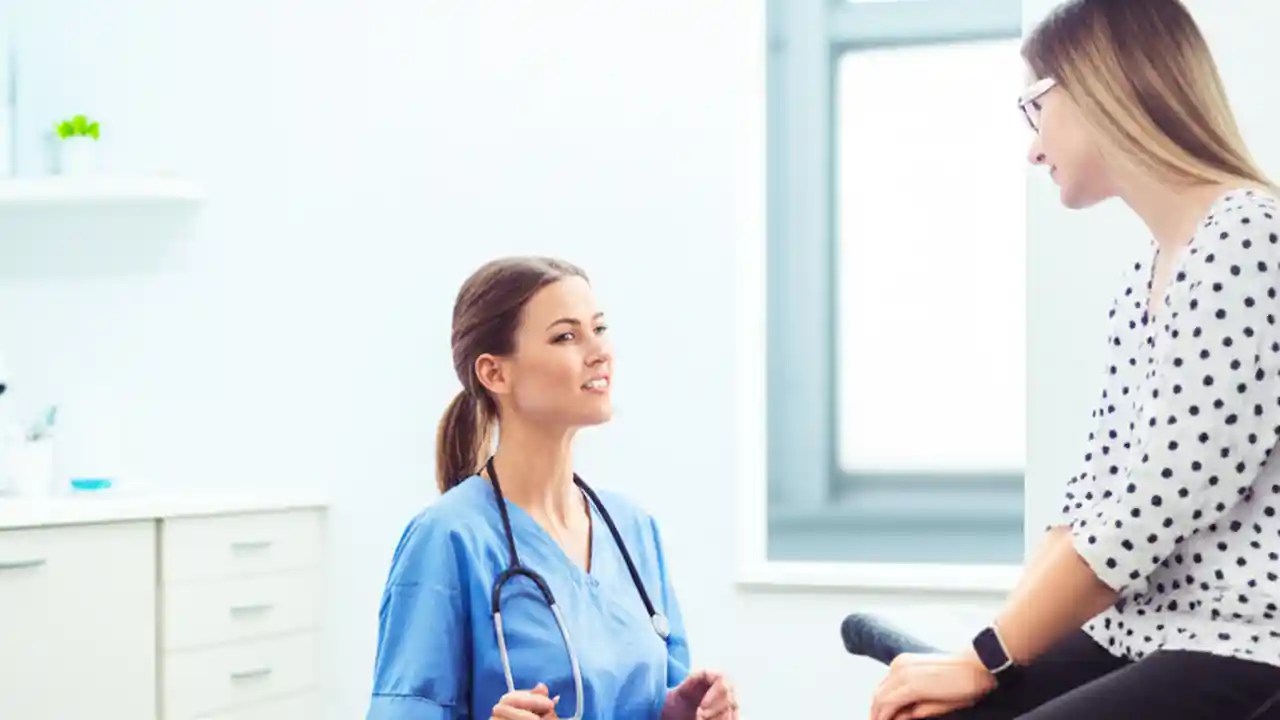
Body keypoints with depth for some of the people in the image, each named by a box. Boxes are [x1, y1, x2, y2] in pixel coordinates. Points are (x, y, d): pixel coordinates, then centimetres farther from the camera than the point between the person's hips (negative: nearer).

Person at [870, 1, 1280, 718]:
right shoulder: (1152, 273, 16)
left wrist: (986, 658, -11)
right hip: (1144, 636, 9)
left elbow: (1155, 507, -19)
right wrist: (991, 658, -1)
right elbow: (1099, 490, 12)